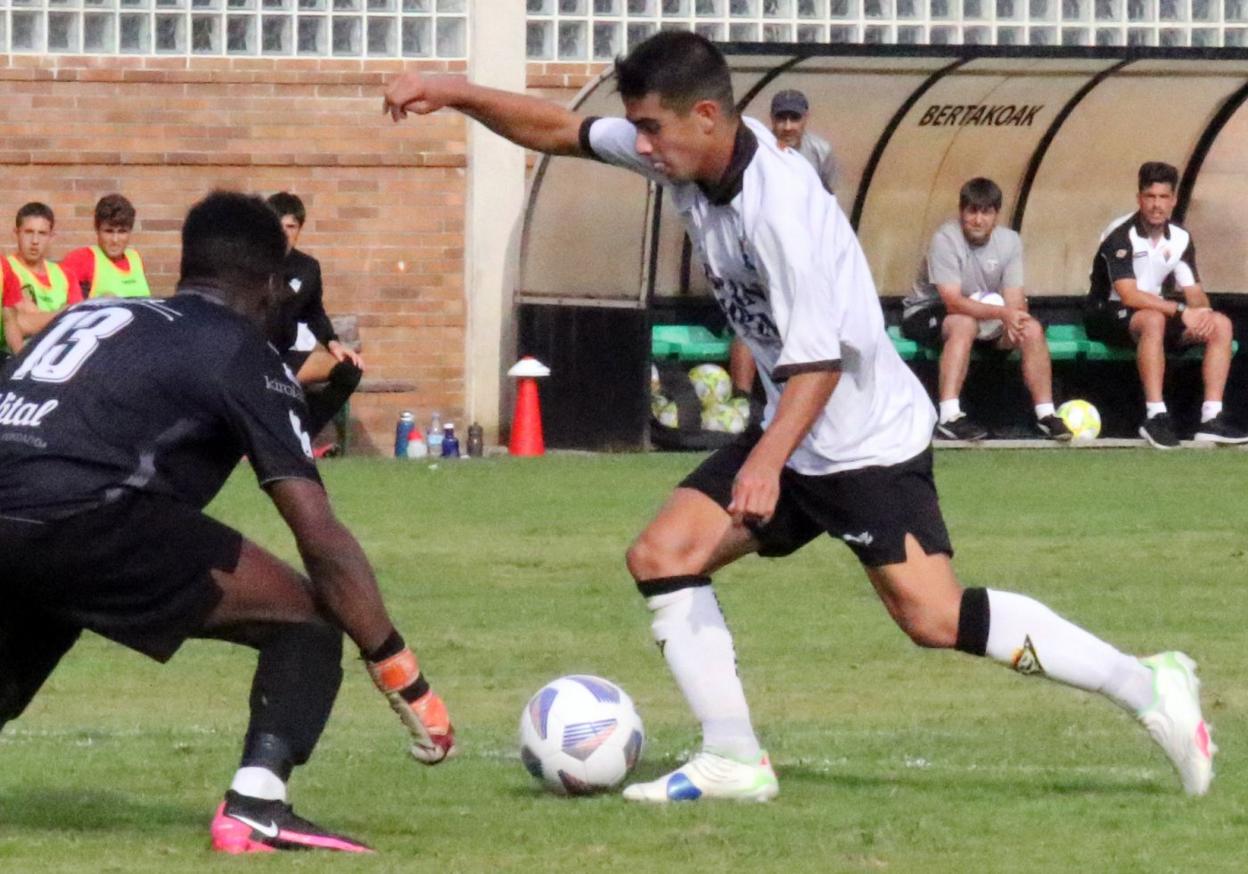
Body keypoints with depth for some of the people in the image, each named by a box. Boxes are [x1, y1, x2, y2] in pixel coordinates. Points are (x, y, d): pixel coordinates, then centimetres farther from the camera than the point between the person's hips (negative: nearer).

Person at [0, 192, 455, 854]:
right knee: (307, 617, 5)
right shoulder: (239, 354, 11)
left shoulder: (93, 314, 29)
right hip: (76, 519, -7)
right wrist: (403, 680, 7)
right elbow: (320, 539, 4)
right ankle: (255, 810, -12)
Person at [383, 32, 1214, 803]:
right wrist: (454, 93, 0)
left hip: (870, 436, -9)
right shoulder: (687, 155, -3)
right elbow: (560, 130, 9)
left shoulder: (779, 205, -28)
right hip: (793, 432, 9)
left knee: (931, 615, -18)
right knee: (661, 555, 1)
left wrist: (767, 461, -41)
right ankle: (734, 759, 3)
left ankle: (1145, 684, -9)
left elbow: (820, 360, -31)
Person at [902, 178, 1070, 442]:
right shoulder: (945, 239, -24)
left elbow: (1014, 301, -11)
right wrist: (1002, 313, -43)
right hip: (927, 313, -5)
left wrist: (1013, 319, -36)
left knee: (1032, 330, -16)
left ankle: (1046, 414, -8)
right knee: (964, 324, -37)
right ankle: (948, 417, -42)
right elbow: (953, 302, -31)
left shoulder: (1009, 241, -6)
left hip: (988, 317, 5)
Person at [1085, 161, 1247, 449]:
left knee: (1221, 325, -12)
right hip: (1108, 315, -7)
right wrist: (1181, 311, -33)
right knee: (1153, 320, -39)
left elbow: (1194, 292, 3)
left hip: (1157, 316, 7)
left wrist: (1203, 311, -22)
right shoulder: (1120, 236, -18)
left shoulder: (1180, 240, 3)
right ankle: (1156, 417, -41)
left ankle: (1211, 418, -19)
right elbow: (1129, 296, -27)